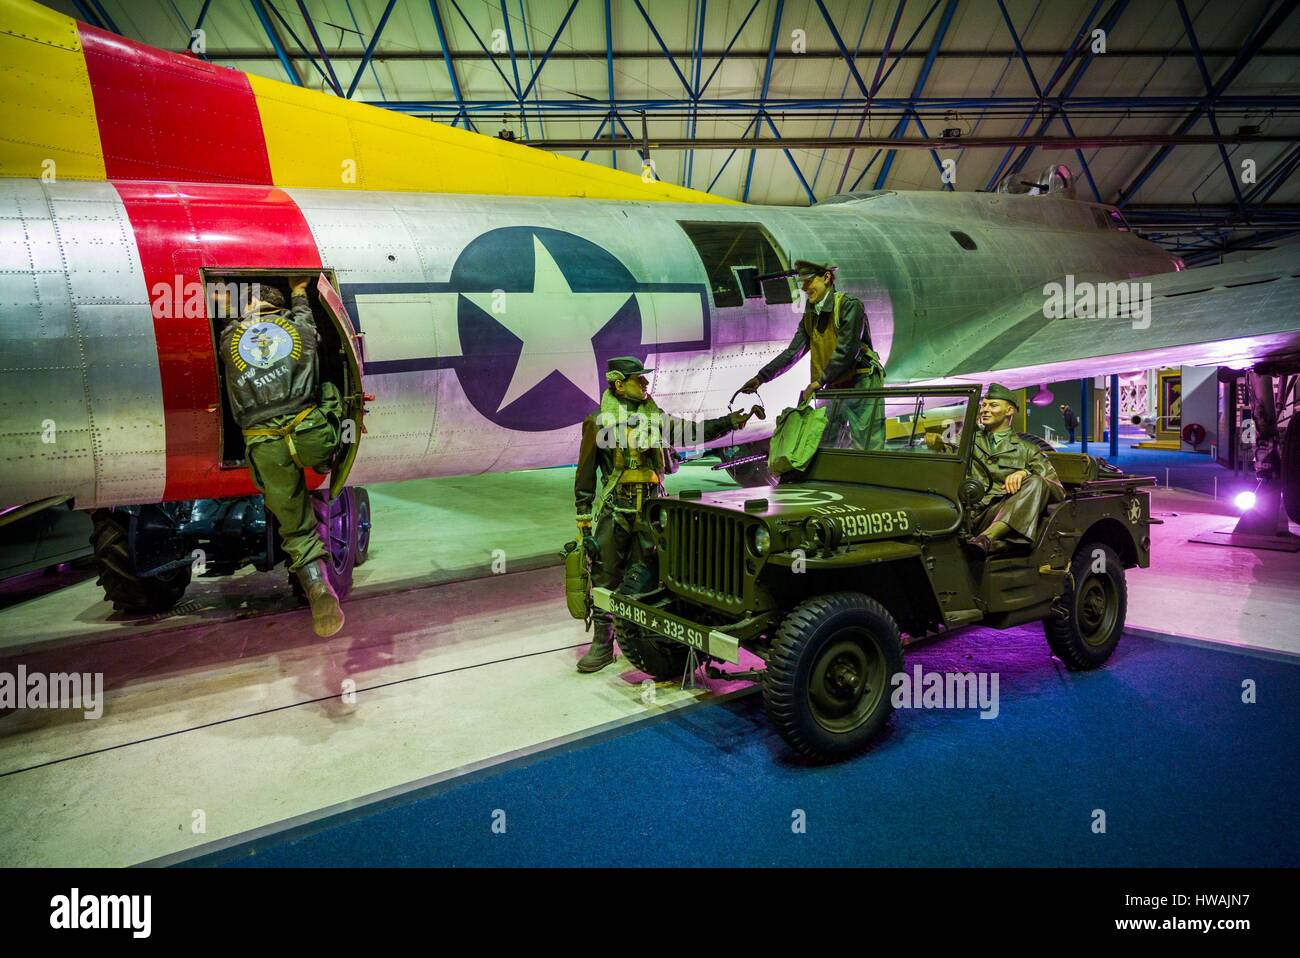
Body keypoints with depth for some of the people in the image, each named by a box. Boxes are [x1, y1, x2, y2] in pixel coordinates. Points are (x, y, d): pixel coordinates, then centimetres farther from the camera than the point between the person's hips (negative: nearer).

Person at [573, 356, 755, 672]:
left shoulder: (657, 418, 10)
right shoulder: (600, 422, -1)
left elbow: (693, 432, 14)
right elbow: (585, 474, 0)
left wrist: (730, 422, 4)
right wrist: (583, 515, -4)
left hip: (650, 509, 3)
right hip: (613, 511, -3)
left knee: (641, 574, 3)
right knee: (606, 578, 2)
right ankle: (602, 644, 11)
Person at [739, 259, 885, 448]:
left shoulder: (850, 305, -12)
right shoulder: (810, 317, 10)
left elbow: (847, 350, -19)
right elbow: (792, 353, 10)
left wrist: (819, 382, -19)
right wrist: (761, 377, 4)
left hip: (861, 382, -7)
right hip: (835, 387, 7)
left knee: (867, 448, -7)